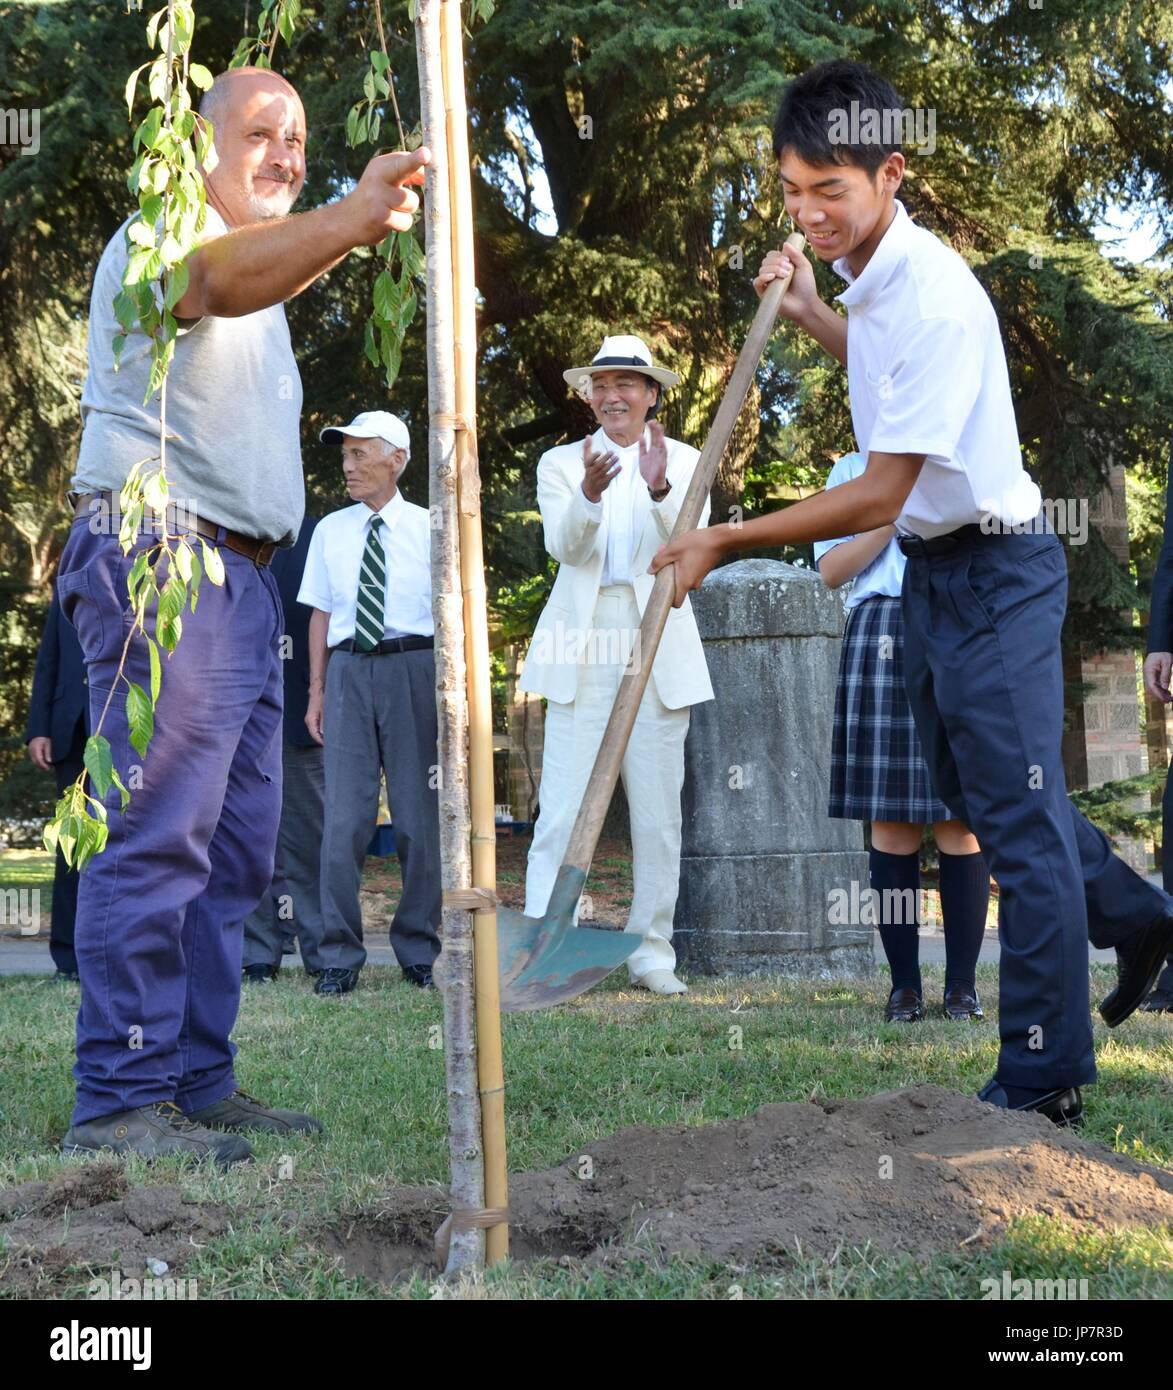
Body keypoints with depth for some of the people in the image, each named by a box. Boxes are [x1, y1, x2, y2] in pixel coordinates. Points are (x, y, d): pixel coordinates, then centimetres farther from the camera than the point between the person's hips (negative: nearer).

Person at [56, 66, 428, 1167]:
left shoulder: (265, 259, 27)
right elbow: (219, 278, -31)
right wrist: (346, 225, -48)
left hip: (238, 575, 10)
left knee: (235, 846, 9)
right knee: (158, 834, -15)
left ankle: (195, 1082, 14)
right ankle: (118, 1100, -14)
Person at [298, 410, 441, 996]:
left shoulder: (428, 528, 3)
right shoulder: (331, 531, 11)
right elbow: (321, 614, 12)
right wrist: (316, 692, 8)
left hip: (414, 668, -2)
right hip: (348, 668, 2)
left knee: (419, 812, 2)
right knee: (345, 814, -2)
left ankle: (418, 952, 14)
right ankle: (339, 956, 4)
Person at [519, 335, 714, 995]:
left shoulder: (684, 461, 11)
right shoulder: (560, 463, 11)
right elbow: (564, 544, -7)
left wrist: (660, 488, -23)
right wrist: (590, 492, -27)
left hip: (658, 648, 1)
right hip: (581, 647, -1)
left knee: (658, 811, 4)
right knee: (562, 810, -7)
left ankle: (652, 952, 13)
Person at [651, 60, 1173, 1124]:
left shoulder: (935, 298, -26)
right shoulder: (872, 271, 4)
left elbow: (879, 495, -27)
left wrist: (726, 543, -21)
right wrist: (808, 313, 14)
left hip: (993, 569, -10)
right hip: (932, 567, 10)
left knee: (1017, 812, -5)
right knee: (972, 789, 20)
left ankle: (1044, 1077, 3)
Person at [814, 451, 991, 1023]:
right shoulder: (854, 470, 16)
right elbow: (831, 569, 3)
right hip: (883, 645, 0)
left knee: (961, 821, -5)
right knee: (892, 824, -3)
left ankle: (962, 985, 0)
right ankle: (904, 984, 3)